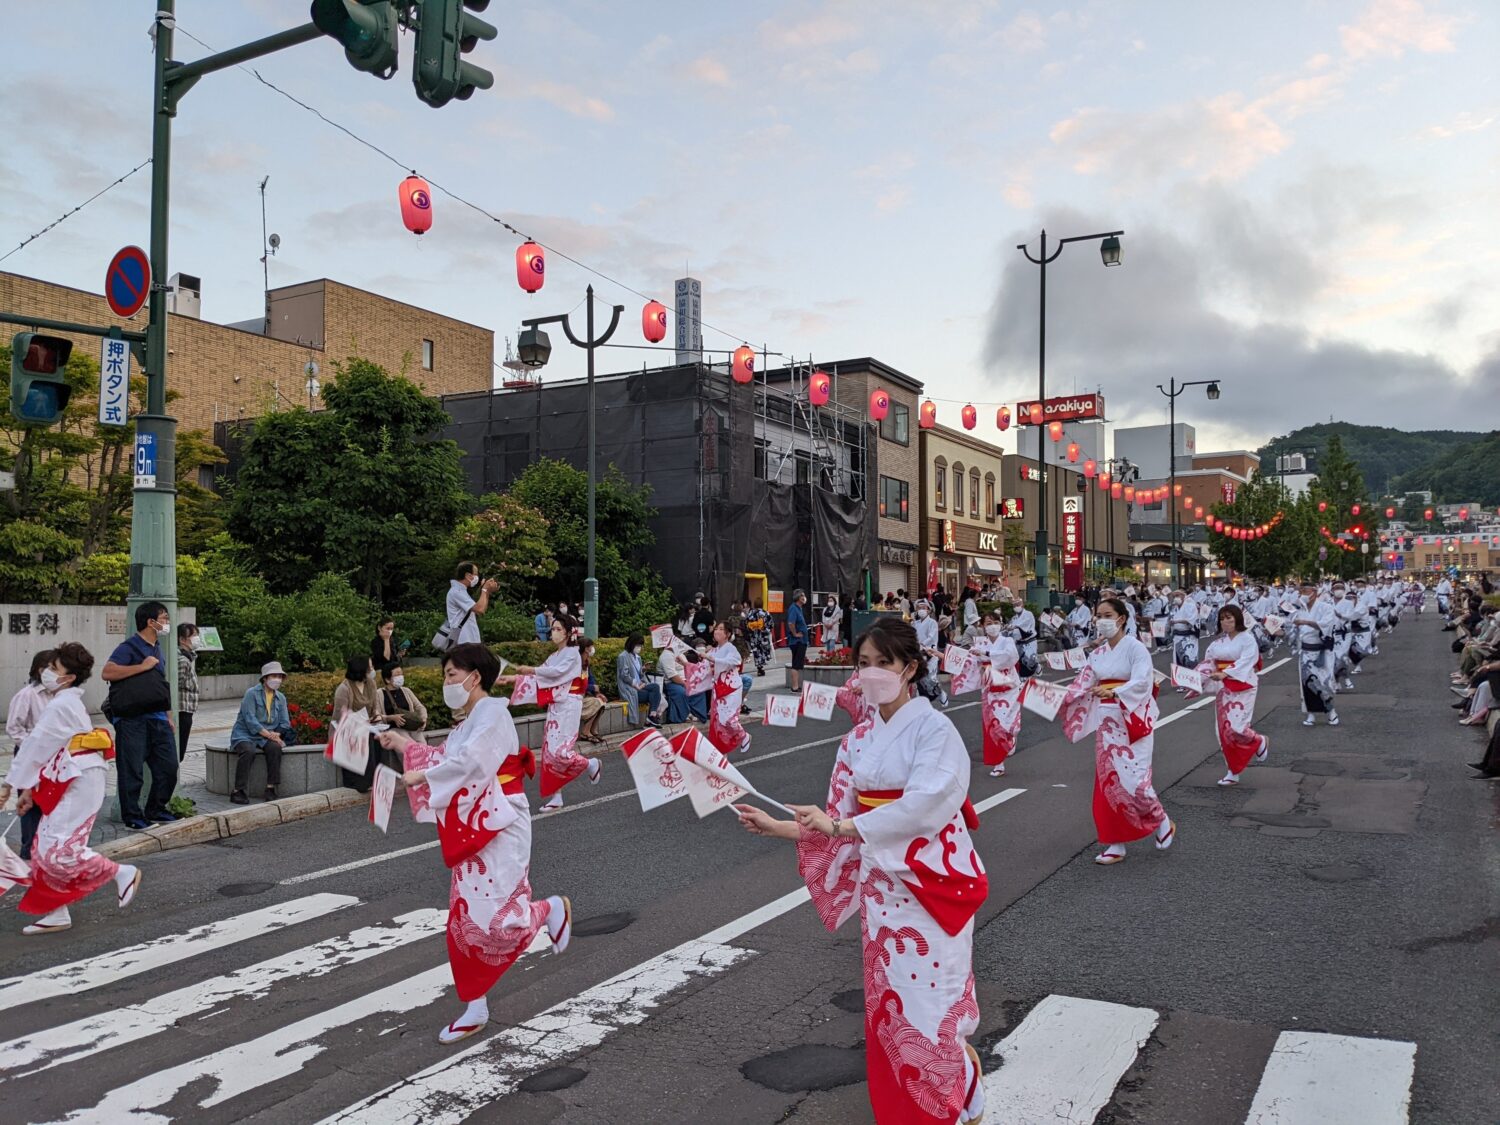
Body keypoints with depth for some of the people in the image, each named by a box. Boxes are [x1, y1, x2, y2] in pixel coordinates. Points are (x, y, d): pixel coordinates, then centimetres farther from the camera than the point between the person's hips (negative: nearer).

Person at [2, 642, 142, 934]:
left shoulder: (61, 705, -14)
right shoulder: (67, 703, 16)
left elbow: (35, 746, -13)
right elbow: (44, 749, 18)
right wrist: (29, 790, 17)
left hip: (79, 785, -10)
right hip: (67, 784, 10)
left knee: (57, 850, -12)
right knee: (44, 849, 11)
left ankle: (123, 873, 2)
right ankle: (57, 915, 17)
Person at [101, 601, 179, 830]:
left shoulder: (156, 648, 17)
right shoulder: (128, 647, -9)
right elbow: (107, 673, -23)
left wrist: (166, 716, 21)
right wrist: (142, 666, -20)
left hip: (156, 718, 8)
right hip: (132, 719, -8)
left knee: (168, 766, 8)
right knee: (131, 770, 0)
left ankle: (156, 811, 23)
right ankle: (132, 817, 10)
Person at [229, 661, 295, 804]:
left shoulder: (280, 698, 11)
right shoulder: (252, 693, -7)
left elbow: (285, 722, 8)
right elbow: (250, 719, -16)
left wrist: (276, 735, -14)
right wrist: (268, 734, -22)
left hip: (265, 737, 4)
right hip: (244, 734, -4)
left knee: (275, 748, -27)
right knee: (248, 750, -34)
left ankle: (270, 788, -22)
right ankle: (238, 791, -26)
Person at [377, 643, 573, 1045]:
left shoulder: (492, 712, -12)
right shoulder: (471, 721, 17)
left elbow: (470, 761, -23)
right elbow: (446, 759, 20)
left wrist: (420, 776, -17)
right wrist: (404, 745, 16)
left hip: (498, 827, -9)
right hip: (473, 830, 9)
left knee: (488, 914, -13)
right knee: (464, 919, 8)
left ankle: (554, 910, 16)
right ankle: (475, 1010, 16)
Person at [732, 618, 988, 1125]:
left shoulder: (935, 729, -13)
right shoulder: (859, 740, 6)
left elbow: (923, 807, -24)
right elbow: (840, 821, 7)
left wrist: (838, 827, -25)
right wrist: (777, 827, -6)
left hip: (932, 883, -6)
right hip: (881, 883, 6)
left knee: (929, 1005, 0)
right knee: (891, 1001, 13)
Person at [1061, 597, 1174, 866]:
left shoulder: (1135, 647, -9)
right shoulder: (1097, 654, 11)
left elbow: (1141, 681, -22)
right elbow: (1083, 685, 7)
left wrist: (1114, 693, -36)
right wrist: (1062, 700, -7)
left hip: (1133, 720, -6)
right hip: (1107, 721, 6)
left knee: (1131, 779, -10)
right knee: (1108, 781, 6)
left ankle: (1163, 822, 18)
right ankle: (1116, 844, 14)